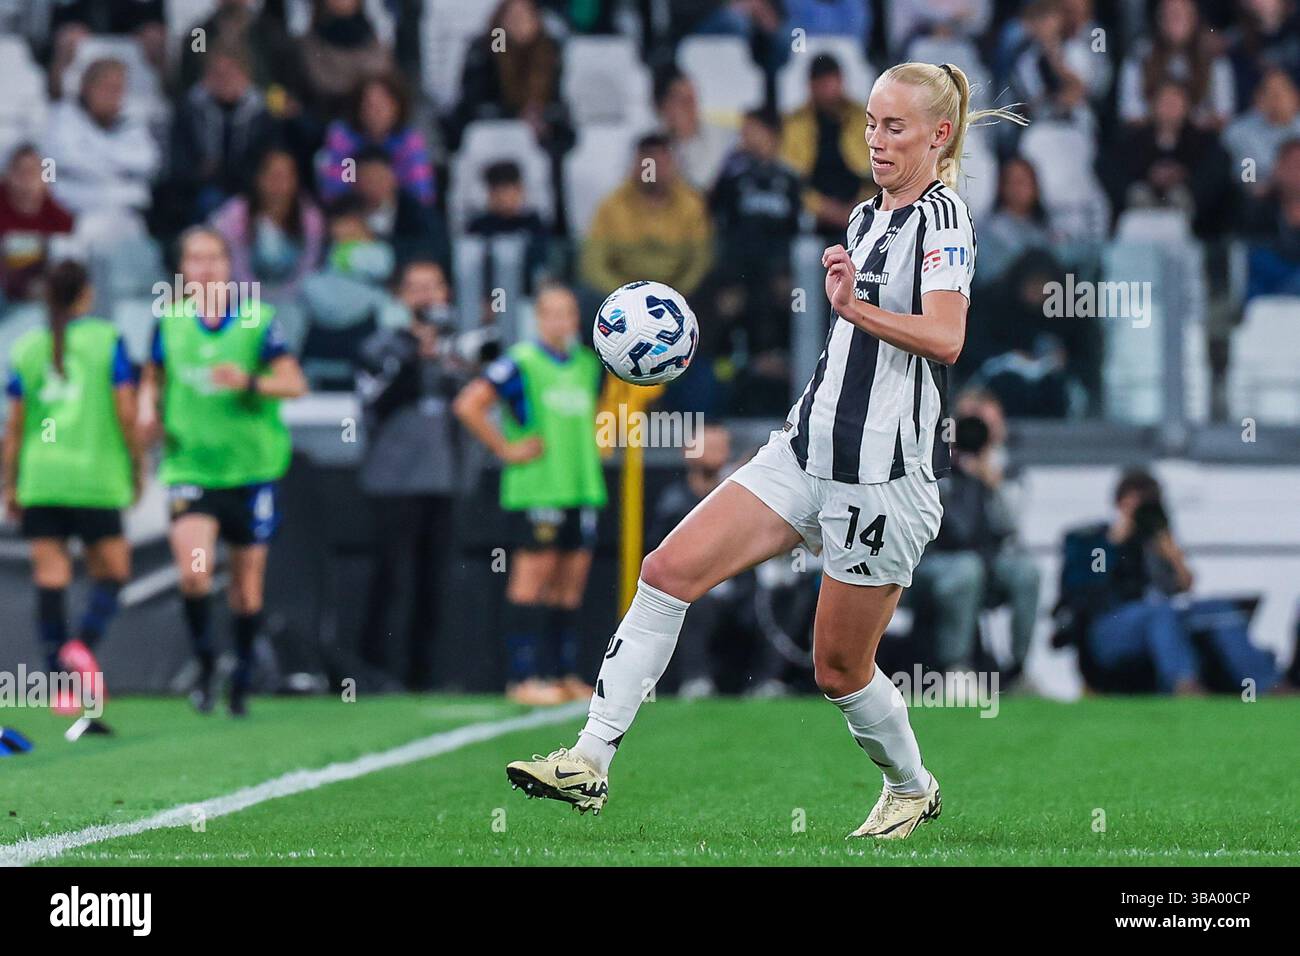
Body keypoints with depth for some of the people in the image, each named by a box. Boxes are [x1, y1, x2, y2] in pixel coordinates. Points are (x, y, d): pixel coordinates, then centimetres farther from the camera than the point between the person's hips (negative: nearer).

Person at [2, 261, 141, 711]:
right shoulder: (106, 340, -2)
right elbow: (126, 412, -5)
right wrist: (136, 467, 7)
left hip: (40, 480, 3)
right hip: (96, 479, -3)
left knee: (50, 577, 3)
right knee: (111, 572, 9)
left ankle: (59, 676, -1)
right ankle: (83, 644, -16)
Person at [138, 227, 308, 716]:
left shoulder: (258, 320, -3)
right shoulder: (169, 322, 4)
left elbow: (295, 383, -8)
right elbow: (152, 377, 19)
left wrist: (250, 382, -25)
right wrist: (150, 409, -2)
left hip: (251, 469, 0)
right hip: (189, 468, 0)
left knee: (248, 582, 7)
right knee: (193, 570, -20)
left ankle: (242, 676, 26)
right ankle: (204, 664, 0)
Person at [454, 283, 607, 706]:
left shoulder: (588, 365, 14)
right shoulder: (520, 362, -7)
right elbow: (469, 405, -14)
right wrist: (506, 449, -12)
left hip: (581, 486, 7)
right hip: (535, 489, -7)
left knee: (572, 577, 7)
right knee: (535, 572, -9)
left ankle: (566, 673, 12)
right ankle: (524, 676, -9)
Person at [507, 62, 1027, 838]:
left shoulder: (943, 214, -10)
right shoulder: (868, 217, 16)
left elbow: (945, 337, -26)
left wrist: (856, 308, -40)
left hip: (885, 476, -8)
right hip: (808, 450, 8)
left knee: (841, 667, 3)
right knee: (670, 571, -9)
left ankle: (912, 787, 32)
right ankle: (592, 761, -12)